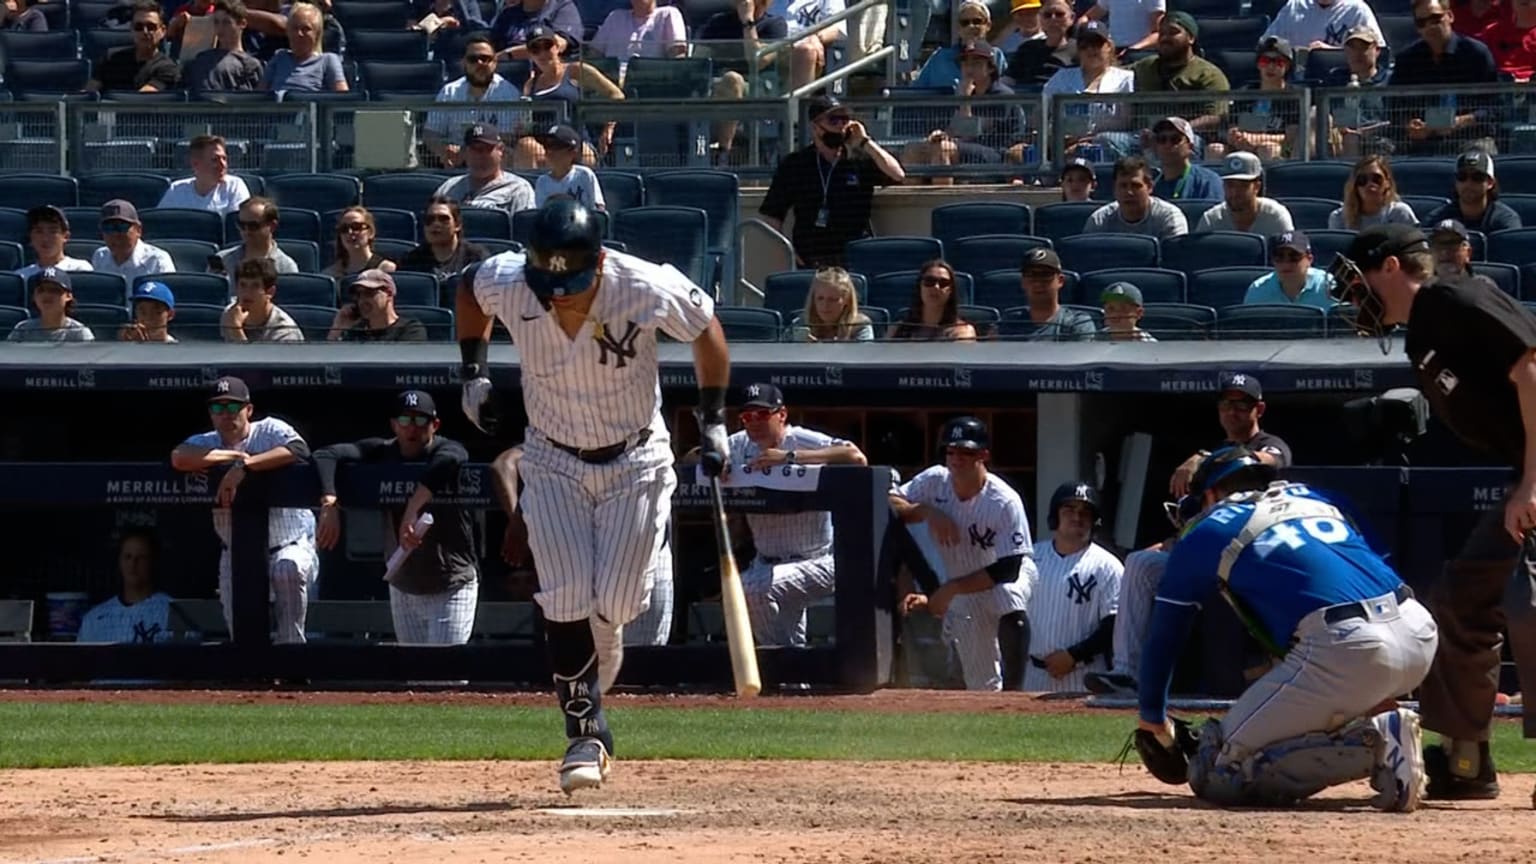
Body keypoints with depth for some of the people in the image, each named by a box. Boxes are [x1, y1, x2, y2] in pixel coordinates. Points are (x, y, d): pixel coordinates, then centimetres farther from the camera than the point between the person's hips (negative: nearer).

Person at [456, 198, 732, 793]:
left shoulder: (649, 291, -27)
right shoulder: (504, 284, -21)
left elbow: (706, 329, -6)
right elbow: (468, 287, 5)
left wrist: (713, 421, -6)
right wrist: (472, 373, 0)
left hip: (636, 461, -1)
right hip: (554, 464, 1)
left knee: (614, 605, -5)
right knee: (567, 603, -11)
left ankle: (588, 689, 23)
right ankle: (585, 732, -1)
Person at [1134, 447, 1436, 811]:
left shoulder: (1206, 533, 19)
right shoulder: (1312, 496, 31)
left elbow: (1164, 634, 26)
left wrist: (1152, 714, 43)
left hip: (1344, 651, -6)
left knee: (1216, 774, 0)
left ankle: (1373, 746, -14)